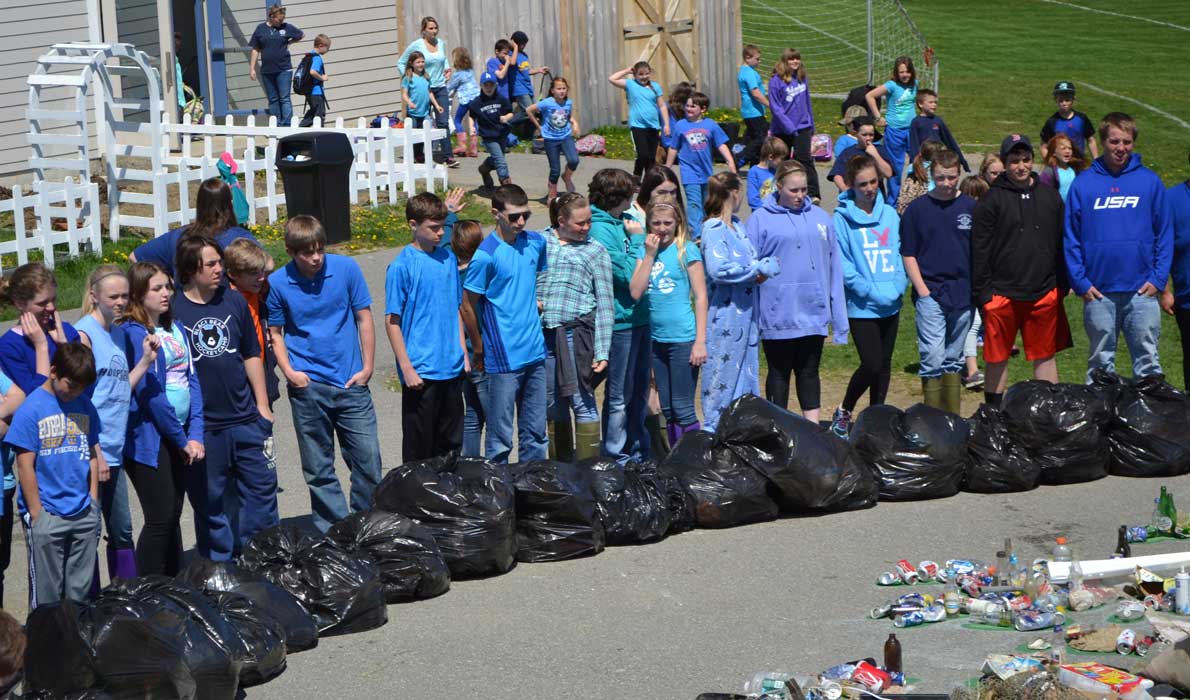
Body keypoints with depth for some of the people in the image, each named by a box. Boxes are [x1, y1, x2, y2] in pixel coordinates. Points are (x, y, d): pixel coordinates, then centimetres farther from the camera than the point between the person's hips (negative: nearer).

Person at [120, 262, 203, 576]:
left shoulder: (175, 329, 11)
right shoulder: (133, 333, -13)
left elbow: (192, 381, 8)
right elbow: (150, 394, -16)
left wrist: (195, 434, -4)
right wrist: (183, 440, -10)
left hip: (178, 436, 7)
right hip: (149, 437, -7)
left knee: (172, 516, 12)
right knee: (160, 519, -5)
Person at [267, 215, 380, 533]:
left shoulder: (346, 269, -3)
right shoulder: (278, 283, -3)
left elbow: (364, 319, 4)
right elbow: (276, 332, 7)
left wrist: (367, 367, 0)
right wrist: (289, 371, -5)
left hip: (351, 383, 0)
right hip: (308, 387, 0)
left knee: (368, 459, 0)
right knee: (318, 469, 6)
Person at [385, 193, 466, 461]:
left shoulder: (448, 258, 7)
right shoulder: (402, 266, -10)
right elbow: (392, 321, -10)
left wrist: (462, 353, 13)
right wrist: (407, 368, -13)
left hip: (452, 369, 6)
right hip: (421, 372, -6)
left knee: (451, 443, 13)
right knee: (419, 449, 2)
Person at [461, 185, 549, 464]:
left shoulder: (537, 242, 4)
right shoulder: (486, 255, -14)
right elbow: (468, 306, -6)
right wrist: (479, 349, 1)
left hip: (535, 354, 6)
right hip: (503, 358, -6)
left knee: (535, 434, 13)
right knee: (500, 440, 1)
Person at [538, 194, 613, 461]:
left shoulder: (595, 251, 6)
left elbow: (605, 305, 2)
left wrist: (601, 351, -6)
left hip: (577, 332, -3)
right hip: (543, 335, 3)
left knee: (582, 403, -6)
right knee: (553, 406, 10)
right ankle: (560, 468, 21)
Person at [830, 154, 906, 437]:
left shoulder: (890, 215, 9)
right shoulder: (842, 219, -7)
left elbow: (899, 254, 10)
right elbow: (842, 265, -10)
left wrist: (898, 286, -6)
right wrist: (870, 291, -15)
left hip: (891, 305, 5)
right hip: (861, 306, -5)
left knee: (884, 363, 11)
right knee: (871, 364, -11)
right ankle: (843, 412, 10)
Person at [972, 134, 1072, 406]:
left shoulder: (1050, 197, 9)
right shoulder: (992, 200, -2)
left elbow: (1062, 244, 14)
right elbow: (980, 250, -3)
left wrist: (1062, 285, 9)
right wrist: (982, 293, -7)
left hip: (1045, 293, 3)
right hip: (1002, 294, -3)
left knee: (1045, 356, 9)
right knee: (997, 359, 5)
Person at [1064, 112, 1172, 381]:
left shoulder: (1150, 182, 3)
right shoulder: (1084, 183, 2)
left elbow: (1164, 233, 3)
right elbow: (1071, 237, 2)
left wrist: (1158, 278, -6)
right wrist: (1080, 281, -5)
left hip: (1142, 290, 0)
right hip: (1098, 292, 0)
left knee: (1147, 361, 4)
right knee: (1100, 362, 10)